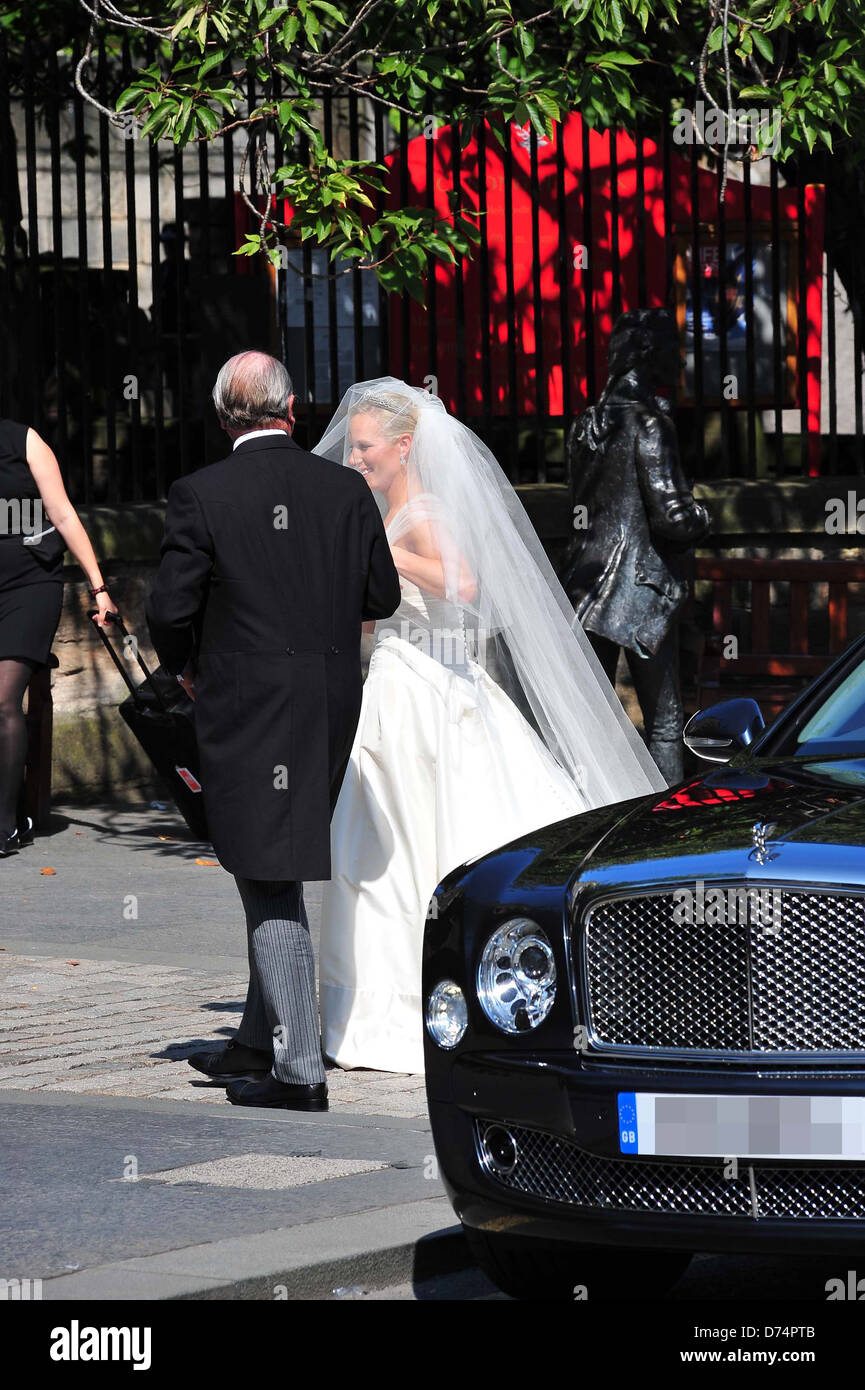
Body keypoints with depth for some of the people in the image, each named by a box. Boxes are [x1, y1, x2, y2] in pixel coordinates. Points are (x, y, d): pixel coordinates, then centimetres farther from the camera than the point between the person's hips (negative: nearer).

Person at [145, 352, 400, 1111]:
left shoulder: (202, 495, -10)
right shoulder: (347, 490, 1)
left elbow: (170, 607, -10)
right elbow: (382, 597, 6)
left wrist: (185, 665, 10)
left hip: (246, 707, -5)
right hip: (330, 706, 5)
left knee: (269, 880, -2)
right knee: (278, 871, 18)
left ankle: (299, 1069, -5)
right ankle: (261, 1040, 27)